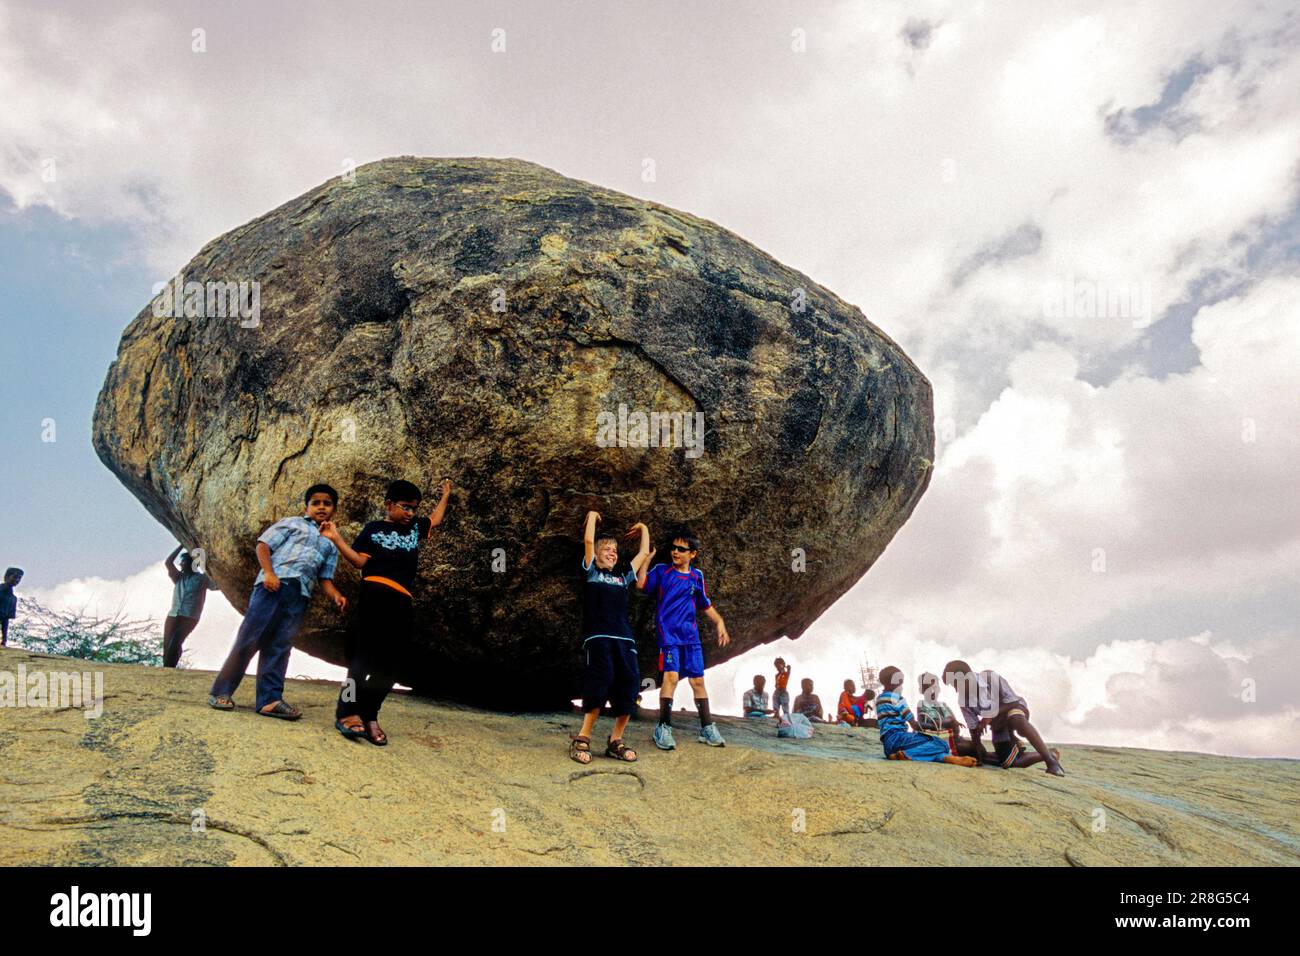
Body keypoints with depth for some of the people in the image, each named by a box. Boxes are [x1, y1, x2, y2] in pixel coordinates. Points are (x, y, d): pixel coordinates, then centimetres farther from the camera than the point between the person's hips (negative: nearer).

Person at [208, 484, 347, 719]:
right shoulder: (292, 523, 13)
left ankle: (270, 699, 0)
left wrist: (336, 595, -4)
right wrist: (269, 572, -13)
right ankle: (221, 691, 1)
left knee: (279, 647, 2)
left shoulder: (331, 544, 24)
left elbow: (326, 578, 17)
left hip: (300, 594, 4)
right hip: (274, 584, -4)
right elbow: (263, 545, 3)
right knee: (249, 638, -5)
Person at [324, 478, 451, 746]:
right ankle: (347, 711, -8)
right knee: (365, 655, -13)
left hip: (402, 602, 6)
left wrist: (446, 495, 41)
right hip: (375, 594, -6)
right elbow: (360, 561, -1)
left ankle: (368, 716, 9)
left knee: (391, 664, 2)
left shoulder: (415, 527, 22)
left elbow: (436, 520, 39)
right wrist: (336, 539, -11)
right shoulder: (373, 529, 7)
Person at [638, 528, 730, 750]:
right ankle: (663, 727, -8)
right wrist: (646, 557, -14)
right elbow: (641, 584, -14)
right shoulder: (661, 571, 2)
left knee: (698, 680, 7)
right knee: (671, 676, -17)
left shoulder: (697, 576, 11)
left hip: (691, 635, 4)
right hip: (668, 634, -4)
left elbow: (706, 605, 21)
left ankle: (707, 728, 18)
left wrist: (719, 622, 11)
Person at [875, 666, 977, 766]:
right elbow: (913, 723, -3)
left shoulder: (880, 698, 22)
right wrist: (921, 731, 15)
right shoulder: (896, 697, -4)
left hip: (887, 742, 8)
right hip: (896, 738, -8)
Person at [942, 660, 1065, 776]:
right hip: (999, 726, 5)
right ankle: (1049, 754, 9)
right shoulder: (963, 700, -18)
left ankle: (1050, 760, -38)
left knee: (1015, 719, -41)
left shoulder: (991, 677, -29)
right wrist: (981, 753, -16)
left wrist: (990, 715, -32)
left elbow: (1014, 701, -25)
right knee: (1010, 762, -11)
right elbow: (974, 728, -10)